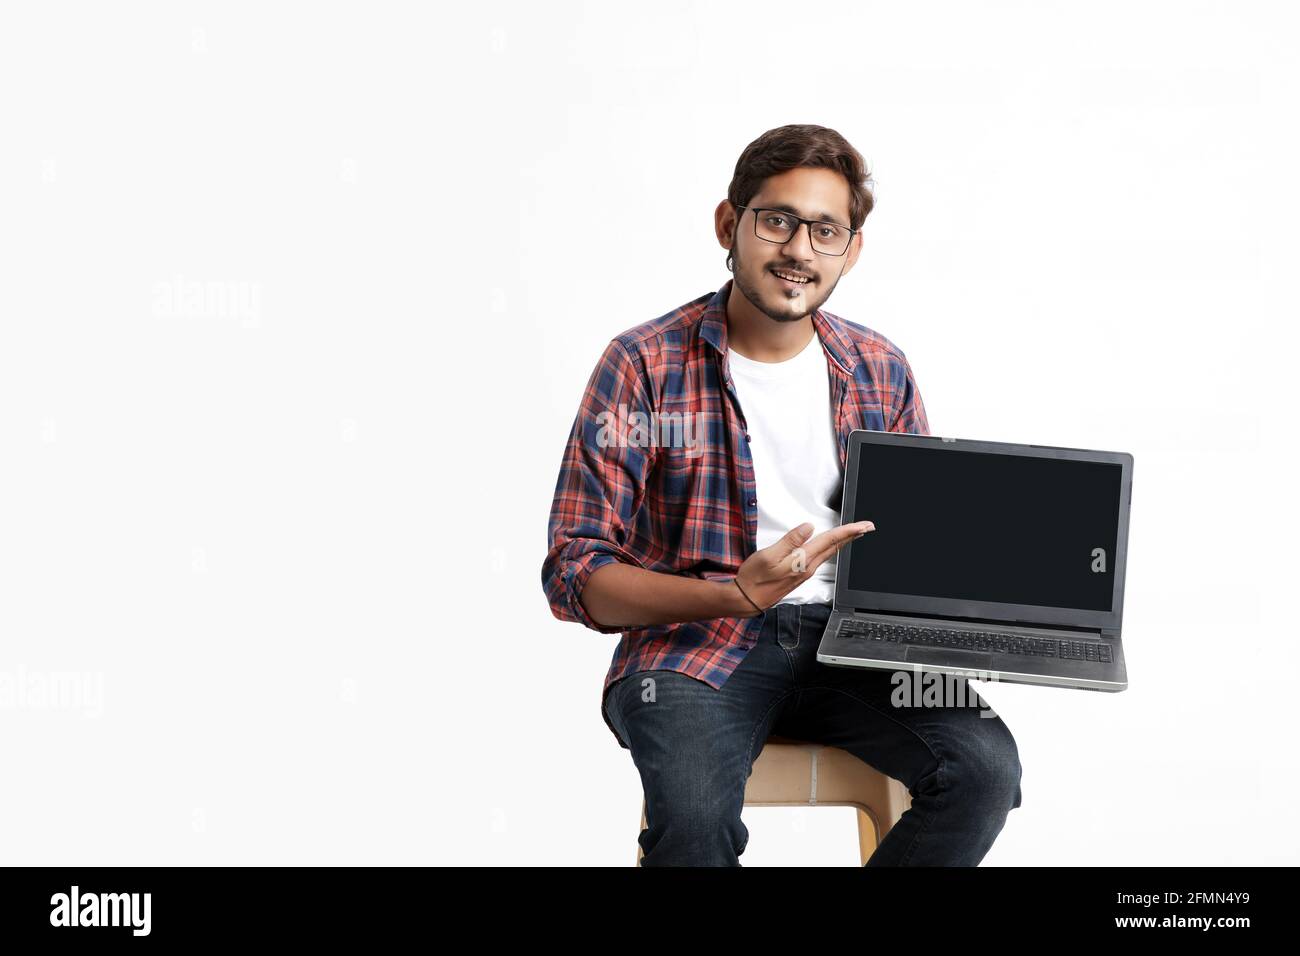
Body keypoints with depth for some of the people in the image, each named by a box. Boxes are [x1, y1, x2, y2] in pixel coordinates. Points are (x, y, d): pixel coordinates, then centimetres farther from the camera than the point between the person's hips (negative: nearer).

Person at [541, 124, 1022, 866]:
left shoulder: (883, 372, 9)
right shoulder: (646, 365, -4)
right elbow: (576, 575, -6)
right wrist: (734, 596, -21)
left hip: (850, 639, 4)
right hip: (696, 642, -4)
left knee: (985, 767, -23)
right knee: (697, 818, -35)